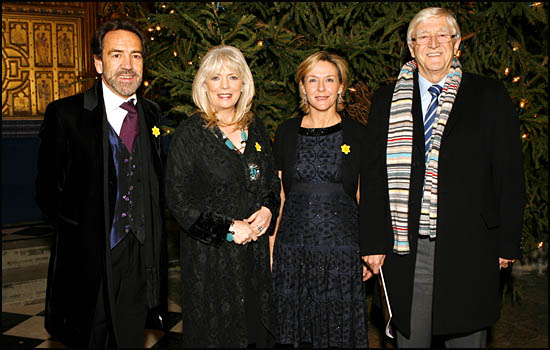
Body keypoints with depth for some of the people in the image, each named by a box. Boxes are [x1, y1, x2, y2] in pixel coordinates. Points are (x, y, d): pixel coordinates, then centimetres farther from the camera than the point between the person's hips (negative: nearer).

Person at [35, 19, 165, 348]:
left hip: (139, 260, 4)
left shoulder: (151, 113, 7)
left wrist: (156, 239, 6)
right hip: (88, 259, -3)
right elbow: (47, 190, -4)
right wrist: (84, 231, -9)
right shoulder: (65, 114, -7)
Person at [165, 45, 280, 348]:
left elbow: (272, 180, 16)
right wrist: (228, 228, -16)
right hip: (209, 254, -4)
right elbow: (178, 199, -10)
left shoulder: (255, 129, 7)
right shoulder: (189, 134, -8)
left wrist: (268, 209, -5)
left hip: (255, 248, 5)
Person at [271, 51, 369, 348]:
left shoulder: (357, 134, 2)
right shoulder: (287, 132, 6)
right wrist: (271, 247, 4)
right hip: (293, 250, 1)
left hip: (342, 249, -1)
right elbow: (278, 195, 8)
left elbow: (365, 197, 5)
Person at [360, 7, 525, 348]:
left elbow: (509, 176, 3)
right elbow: (373, 176, 5)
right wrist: (373, 243, 0)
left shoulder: (489, 96, 4)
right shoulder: (387, 101, 7)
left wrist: (508, 243, -1)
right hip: (406, 248, 1)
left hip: (469, 248, -1)